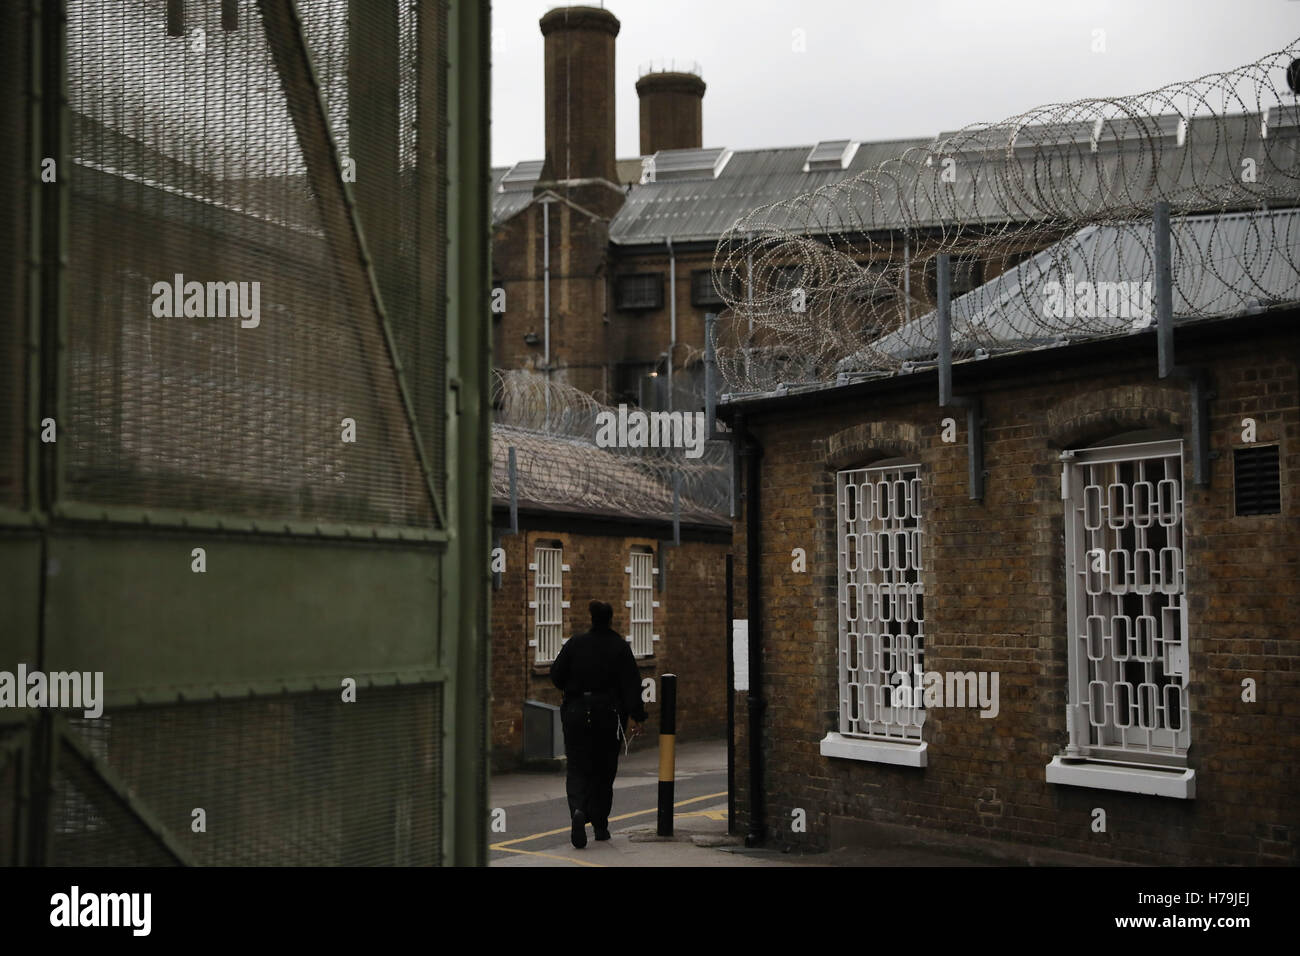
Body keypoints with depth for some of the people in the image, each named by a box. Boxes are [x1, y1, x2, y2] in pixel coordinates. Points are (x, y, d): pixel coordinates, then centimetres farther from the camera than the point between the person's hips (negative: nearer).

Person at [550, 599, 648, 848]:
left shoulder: (575, 644, -2)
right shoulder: (620, 647, -4)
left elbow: (556, 675, 2)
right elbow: (631, 684, -9)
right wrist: (637, 716, -10)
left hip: (577, 713, 0)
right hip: (609, 716, 0)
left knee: (577, 769, 1)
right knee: (604, 770, 13)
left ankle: (578, 810, -27)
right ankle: (600, 824, 17)